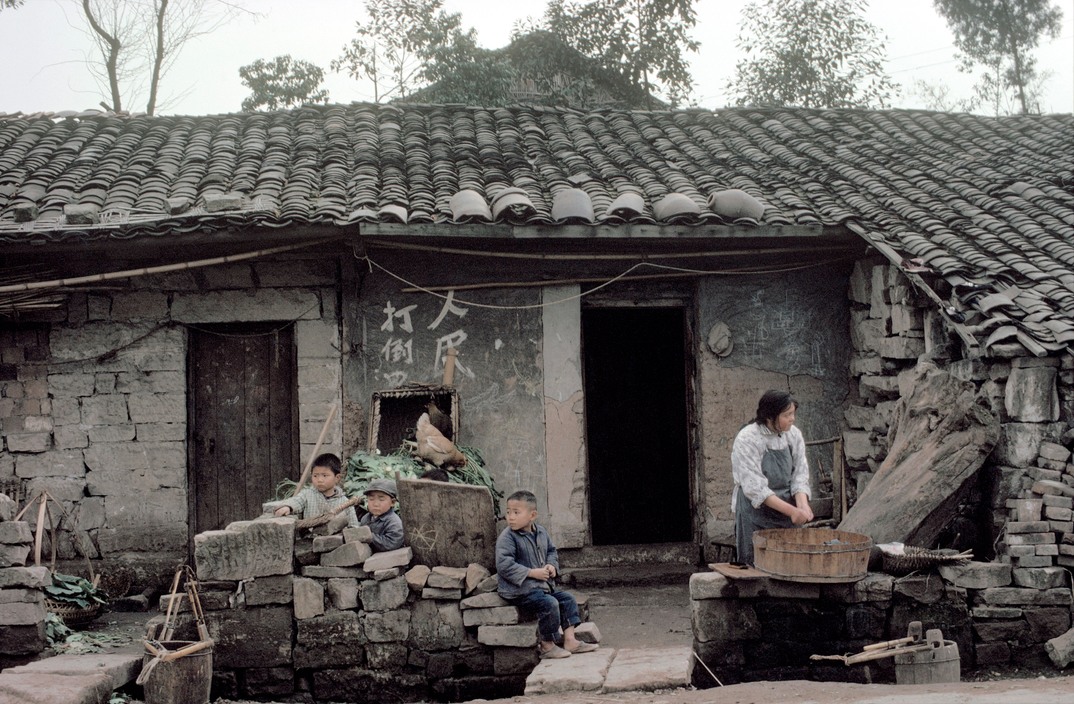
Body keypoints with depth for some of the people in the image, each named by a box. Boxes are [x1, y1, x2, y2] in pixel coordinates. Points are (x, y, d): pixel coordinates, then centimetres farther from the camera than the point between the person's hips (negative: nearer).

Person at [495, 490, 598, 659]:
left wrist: (552, 565, 1)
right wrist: (532, 573, -23)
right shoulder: (507, 537, -16)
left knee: (567, 598, 4)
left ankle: (570, 640, 5)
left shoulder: (541, 532, 8)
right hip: (518, 590, -8)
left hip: (543, 585, 8)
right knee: (549, 603, -25)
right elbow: (503, 565, -24)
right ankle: (547, 646, -11)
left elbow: (551, 551, 24)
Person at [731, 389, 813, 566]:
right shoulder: (746, 440, -15)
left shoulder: (793, 435, 2)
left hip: (787, 509, 5)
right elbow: (755, 488, -20)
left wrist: (802, 504, -18)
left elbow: (800, 474, 2)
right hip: (756, 511, -5)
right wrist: (791, 510, -26)